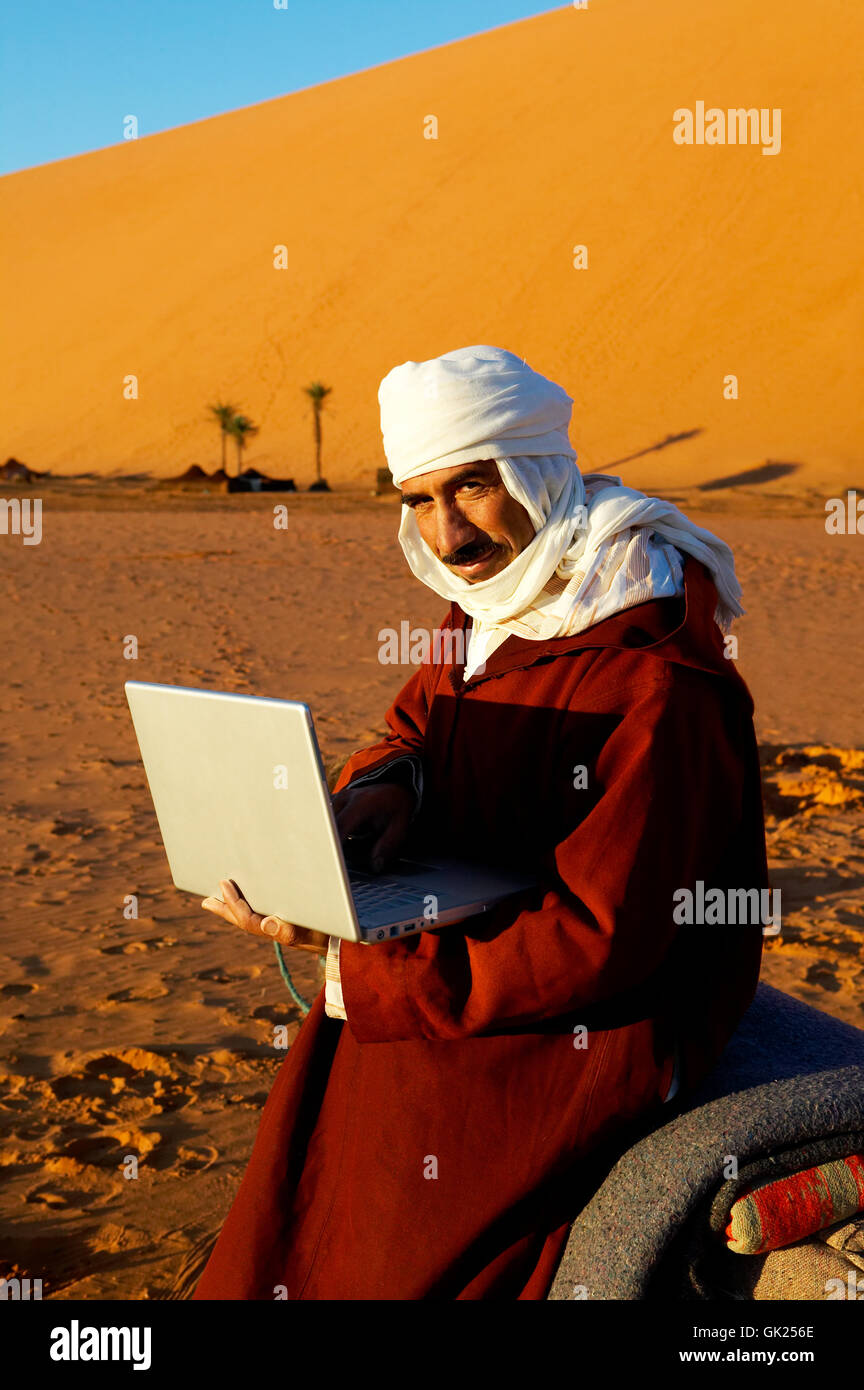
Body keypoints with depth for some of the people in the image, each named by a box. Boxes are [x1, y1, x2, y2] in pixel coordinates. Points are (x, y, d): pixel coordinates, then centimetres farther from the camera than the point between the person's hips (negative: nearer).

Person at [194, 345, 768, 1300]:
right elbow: (415, 735, 14)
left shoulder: (662, 689, -26)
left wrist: (351, 964, -28)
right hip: (492, 950, 8)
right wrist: (383, 784, -12)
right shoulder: (488, 609, 2)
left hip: (607, 1019, -8)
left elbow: (597, 942, -27)